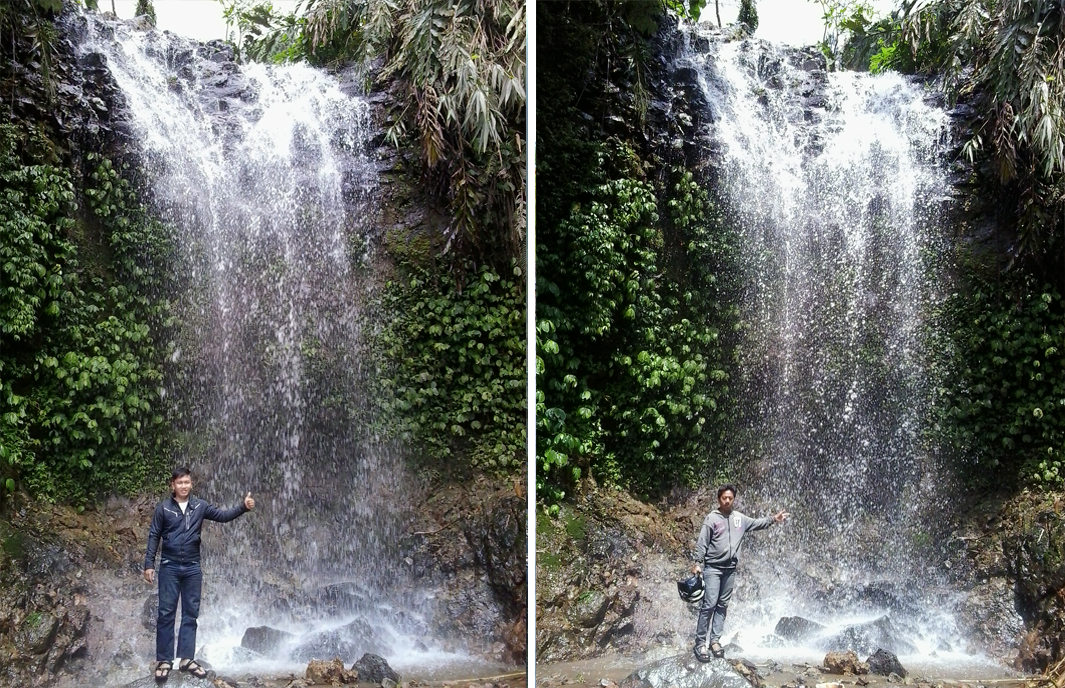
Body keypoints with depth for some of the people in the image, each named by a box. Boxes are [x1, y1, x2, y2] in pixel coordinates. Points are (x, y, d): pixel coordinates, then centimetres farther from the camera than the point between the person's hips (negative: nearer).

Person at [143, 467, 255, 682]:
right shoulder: (163, 508, -1)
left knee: (191, 614, 6)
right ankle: (164, 661, 4)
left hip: (192, 568, 2)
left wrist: (244, 507, -19)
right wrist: (149, 564, -5)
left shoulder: (200, 506, 4)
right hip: (169, 567, -2)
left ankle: (187, 658, 12)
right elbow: (154, 536, 0)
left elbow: (223, 515, -2)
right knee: (166, 614, -1)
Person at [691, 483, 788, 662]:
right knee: (709, 605, -9)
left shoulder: (739, 518, 9)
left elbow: (756, 523, 20)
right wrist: (697, 563, -11)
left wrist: (773, 519, 7)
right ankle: (700, 643, -6)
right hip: (712, 567, -5)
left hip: (730, 568, 5)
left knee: (722, 605, 8)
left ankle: (715, 640, 15)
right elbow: (702, 543, -7)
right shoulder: (712, 518, -6)